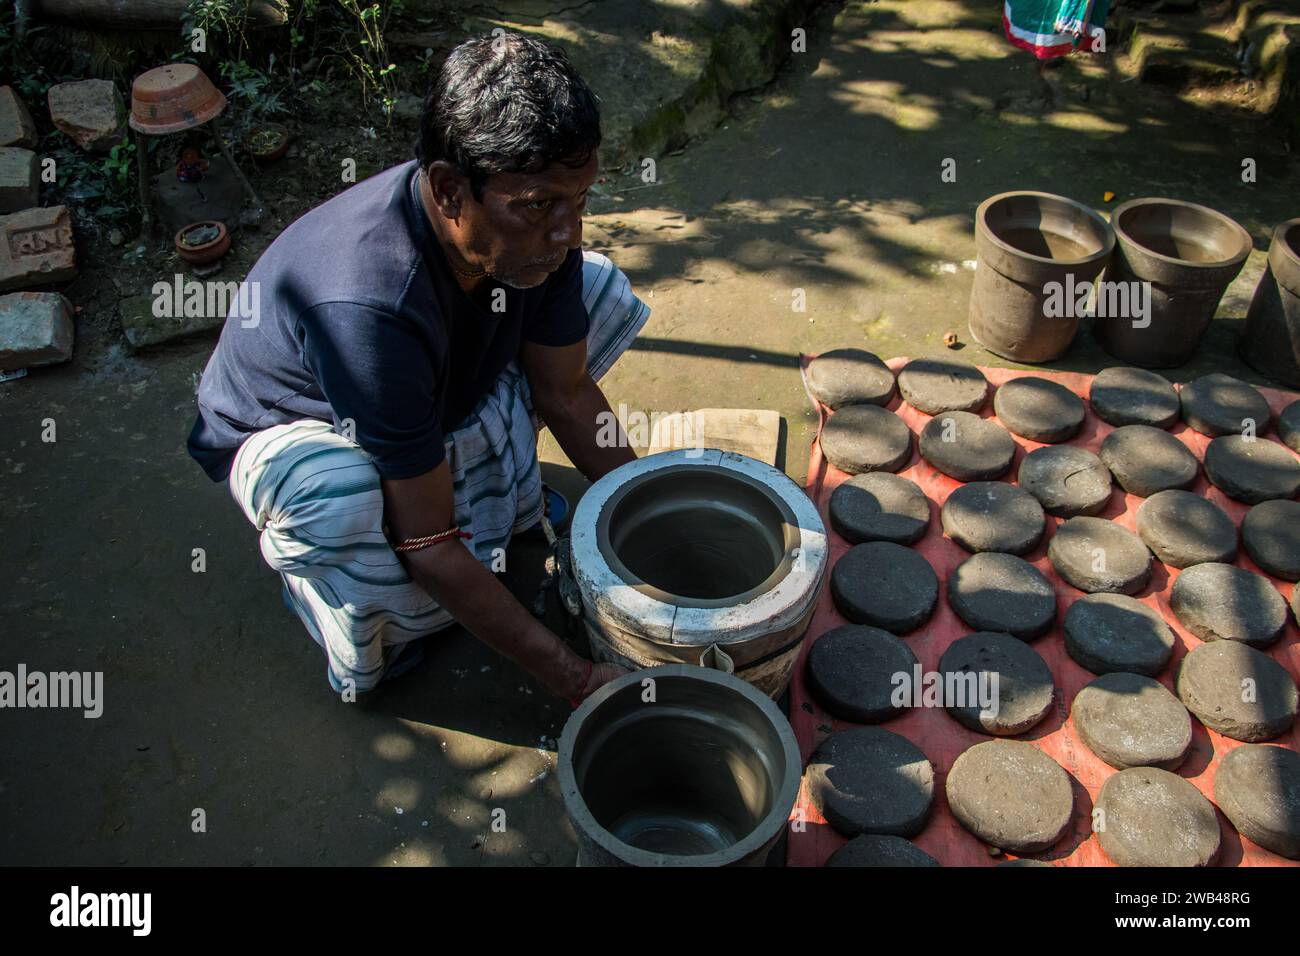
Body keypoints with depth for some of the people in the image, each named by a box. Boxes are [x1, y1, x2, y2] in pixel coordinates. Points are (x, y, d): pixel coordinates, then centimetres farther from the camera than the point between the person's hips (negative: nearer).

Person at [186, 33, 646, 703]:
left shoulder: (534, 225, -23)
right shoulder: (367, 306, -43)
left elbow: (568, 394, -9)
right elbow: (430, 547, -38)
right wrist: (575, 679, -36)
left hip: (440, 399, 6)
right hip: (286, 432, -6)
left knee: (602, 287, -4)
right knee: (350, 502, -43)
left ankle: (498, 477, 6)